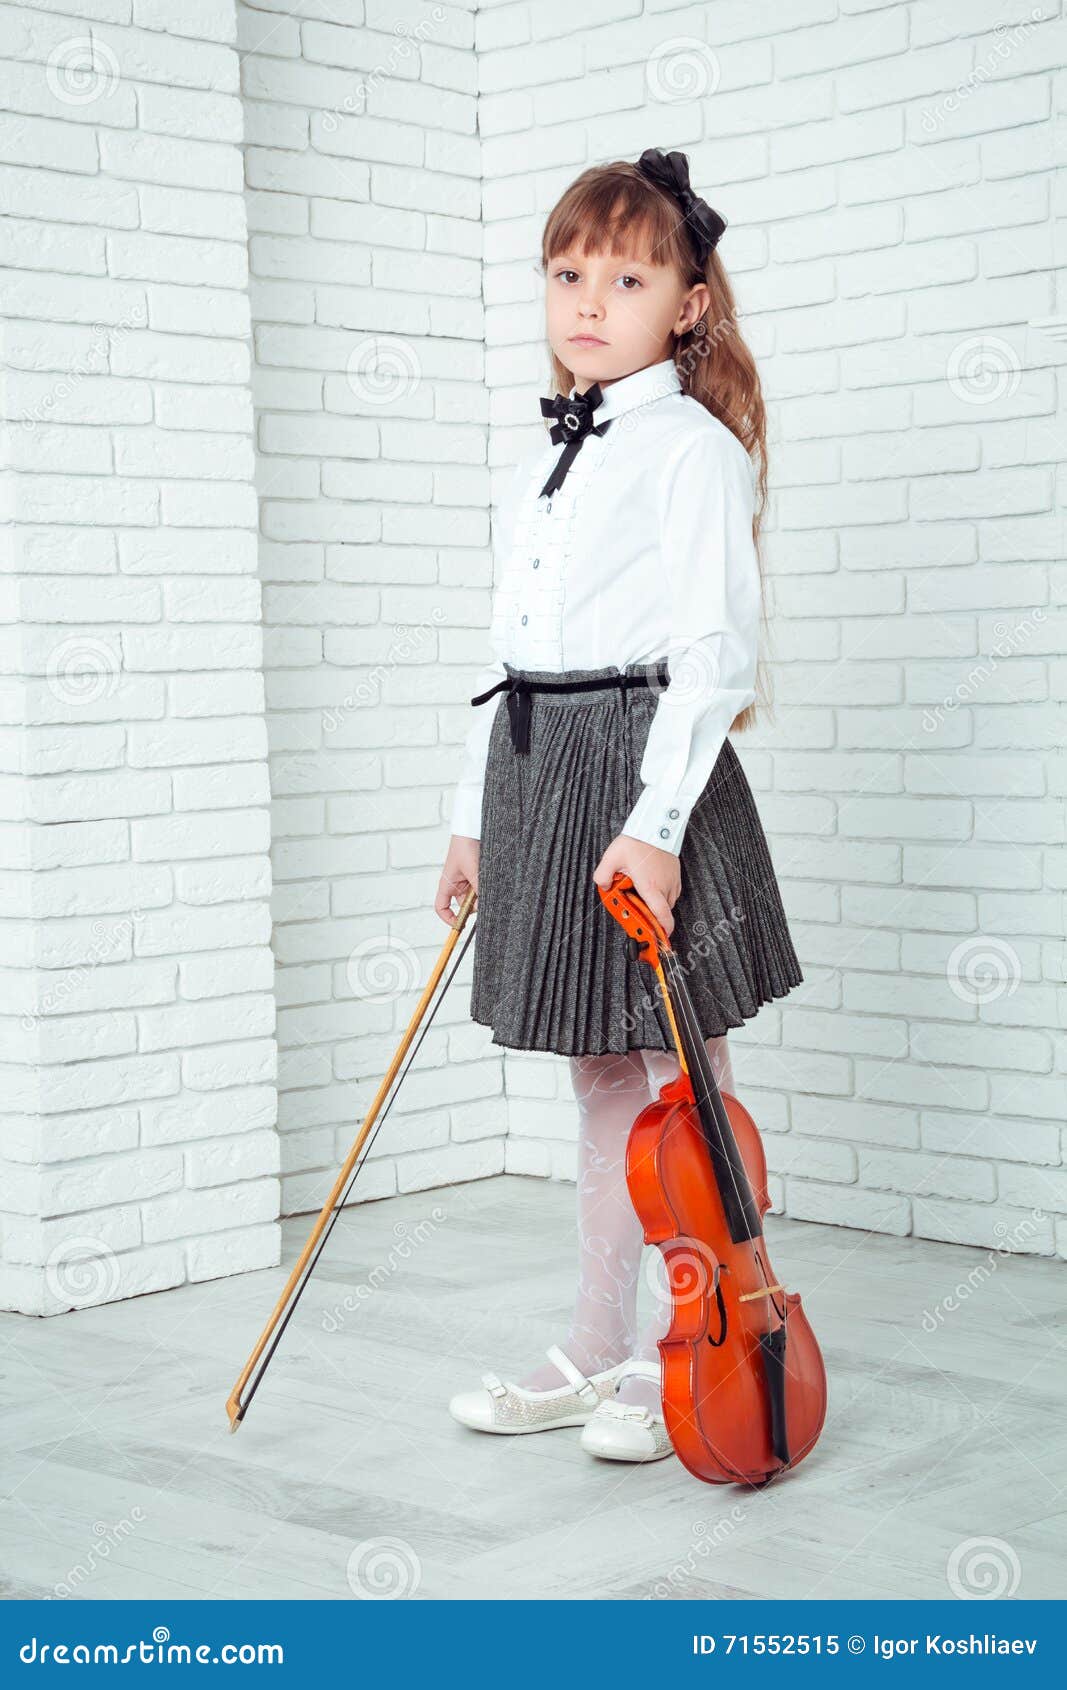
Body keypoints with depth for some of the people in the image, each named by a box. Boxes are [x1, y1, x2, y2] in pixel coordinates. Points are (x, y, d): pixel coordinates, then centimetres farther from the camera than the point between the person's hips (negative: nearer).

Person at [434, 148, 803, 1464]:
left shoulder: (695, 450, -7)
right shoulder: (541, 467, 16)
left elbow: (715, 649, -15)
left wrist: (656, 817, -22)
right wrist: (474, 814, 16)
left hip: (648, 766, -7)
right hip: (539, 770, 8)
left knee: (686, 1076, 2)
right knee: (600, 1071, 14)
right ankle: (598, 1350, 24)